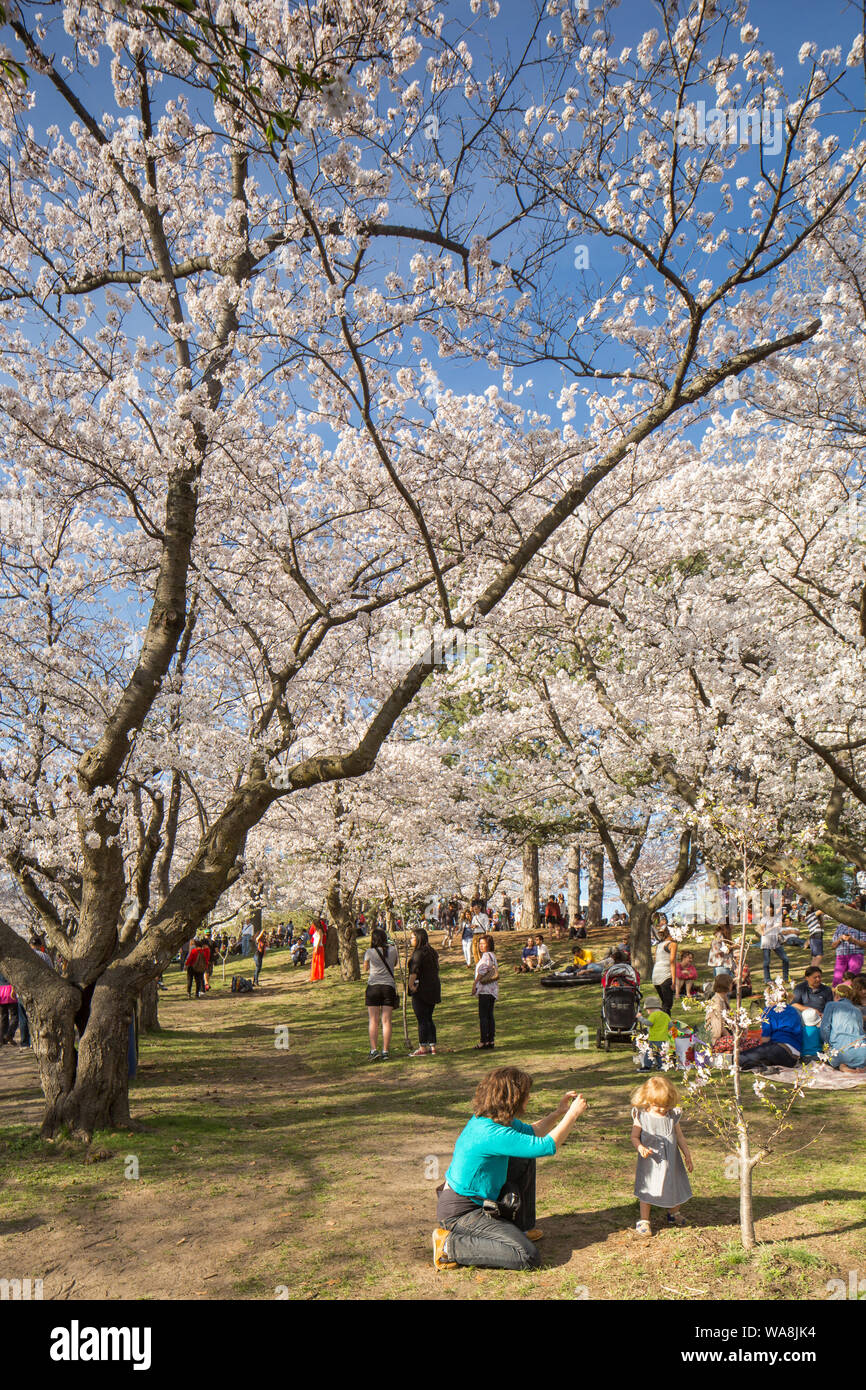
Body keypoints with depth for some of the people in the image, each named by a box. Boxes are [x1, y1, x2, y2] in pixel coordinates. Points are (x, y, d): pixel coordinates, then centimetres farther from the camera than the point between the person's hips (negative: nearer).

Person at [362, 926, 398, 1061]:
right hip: (389, 986, 2)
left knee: (373, 1021, 3)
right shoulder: (393, 950, 2)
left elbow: (365, 970, 11)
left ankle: (374, 1050, -4)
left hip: (373, 986, -2)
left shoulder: (369, 953, -4)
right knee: (386, 1021, 3)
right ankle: (385, 1052, 2)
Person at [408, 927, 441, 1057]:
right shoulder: (432, 952, 12)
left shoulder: (418, 953, -15)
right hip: (433, 988, 9)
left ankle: (422, 1048, -1)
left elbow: (414, 971, -24)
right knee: (428, 1019, 16)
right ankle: (432, 1046, 18)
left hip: (421, 990, -9)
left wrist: (411, 985, -16)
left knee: (422, 1020, -3)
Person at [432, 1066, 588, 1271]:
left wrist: (559, 1112, 8)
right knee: (527, 1256, -18)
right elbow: (548, 1146, -27)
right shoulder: (493, 1134, -30)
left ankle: (522, 1226, 24)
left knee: (525, 1160, 13)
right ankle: (451, 1244, -9)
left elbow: (531, 1132, 18)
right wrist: (573, 1114, -16)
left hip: (478, 1199, 10)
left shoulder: (488, 1118, 1)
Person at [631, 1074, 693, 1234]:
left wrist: (687, 1155, 9)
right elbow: (634, 1137, -8)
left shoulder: (673, 1116, -3)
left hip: (671, 1161, 3)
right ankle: (644, 1220, 16)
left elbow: (680, 1137, 8)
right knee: (647, 1191, 1)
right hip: (650, 1162, -3)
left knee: (675, 1188, 16)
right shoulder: (641, 1116, -12)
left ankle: (673, 1213, 42)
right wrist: (641, 1148, -27)